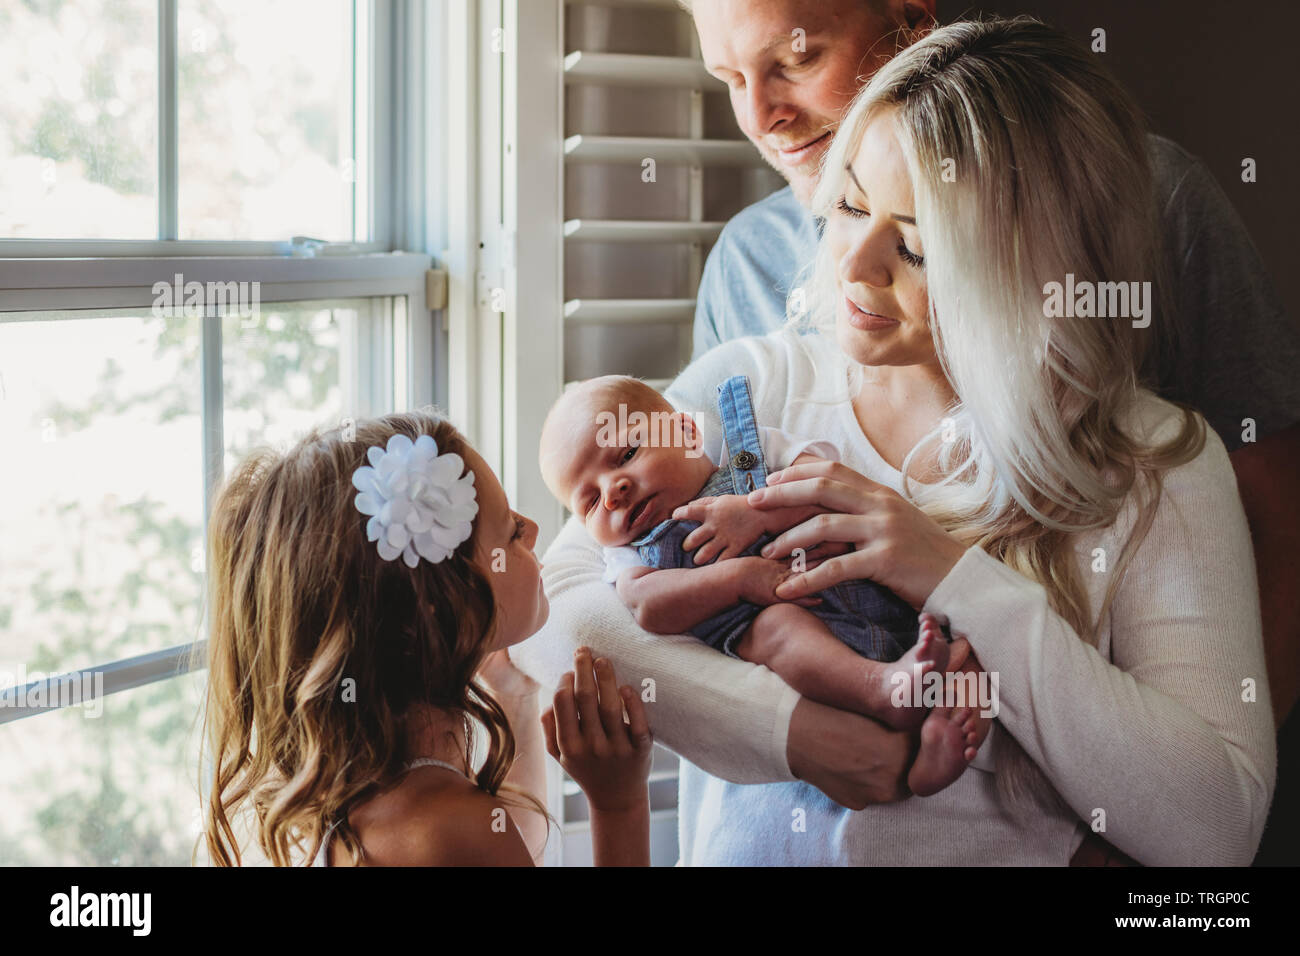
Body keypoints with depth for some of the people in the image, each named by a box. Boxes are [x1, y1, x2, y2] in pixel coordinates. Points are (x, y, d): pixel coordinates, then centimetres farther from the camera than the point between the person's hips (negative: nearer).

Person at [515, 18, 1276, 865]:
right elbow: (551, 605, -4)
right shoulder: (752, 387, 5)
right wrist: (778, 723, -17)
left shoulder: (1160, 464, -3)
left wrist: (964, 584, -15)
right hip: (739, 851, 2)